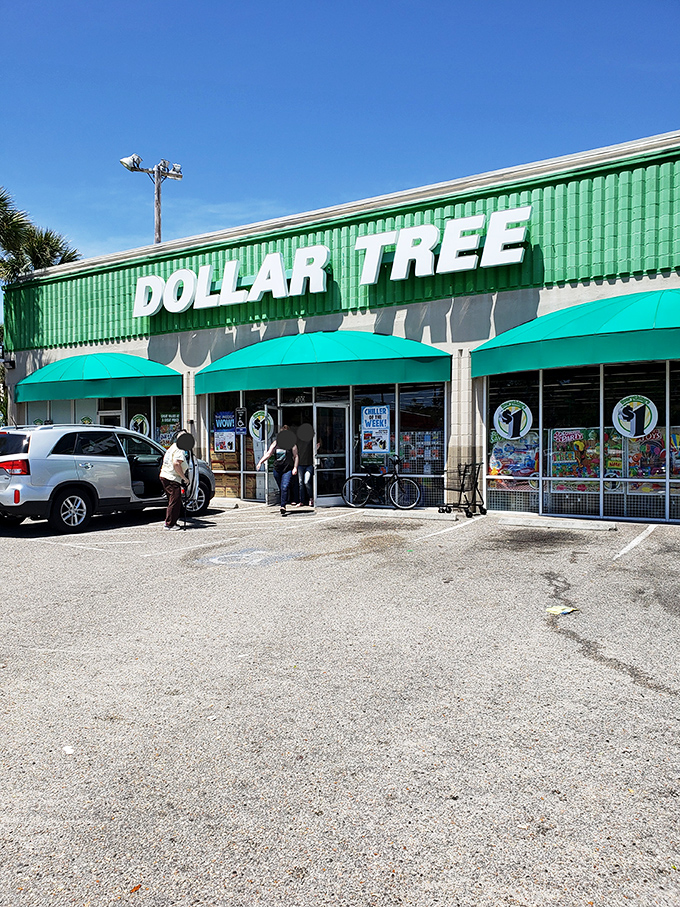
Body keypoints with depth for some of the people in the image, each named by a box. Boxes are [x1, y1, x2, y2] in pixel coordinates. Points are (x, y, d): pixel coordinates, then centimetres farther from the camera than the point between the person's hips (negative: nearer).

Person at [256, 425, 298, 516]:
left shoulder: (292, 444, -3)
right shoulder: (276, 443, 6)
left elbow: (295, 456, 1)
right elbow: (268, 454, 7)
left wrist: (295, 467, -8)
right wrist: (260, 462, -4)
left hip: (288, 470, -4)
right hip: (277, 469, 4)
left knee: (284, 488, -18)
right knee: (281, 489, 13)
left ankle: (283, 507, -21)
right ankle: (284, 504, 29)